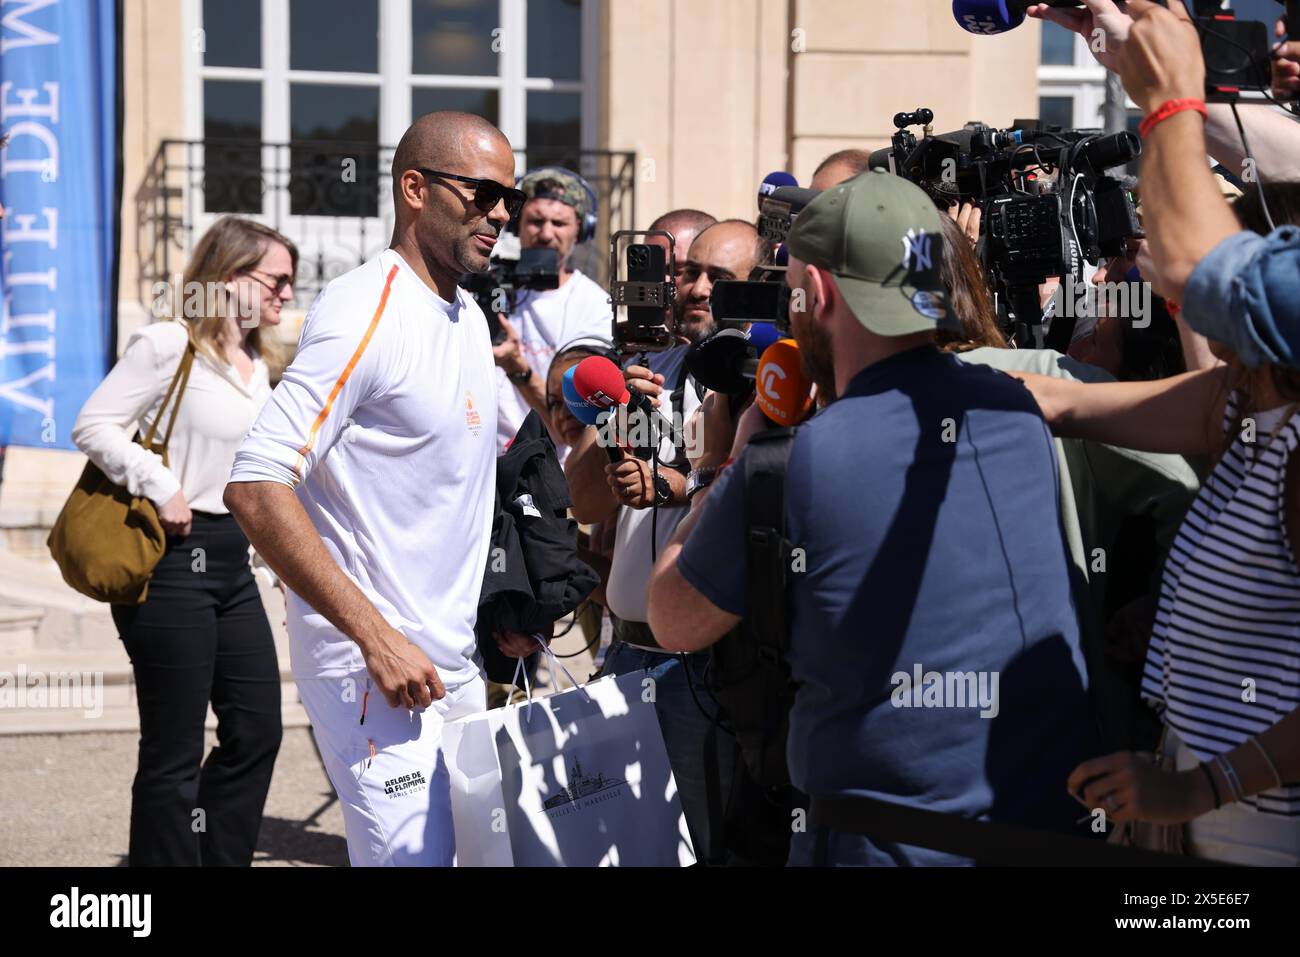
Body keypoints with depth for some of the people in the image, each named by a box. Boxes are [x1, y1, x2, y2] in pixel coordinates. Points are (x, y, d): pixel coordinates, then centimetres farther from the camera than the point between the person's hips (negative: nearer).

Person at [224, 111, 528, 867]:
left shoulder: (468, 315, 13)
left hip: (455, 663, 9)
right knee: (414, 854, -10)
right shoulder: (366, 312, -15)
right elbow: (257, 486, -23)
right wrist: (377, 636, -24)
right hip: (374, 666, -9)